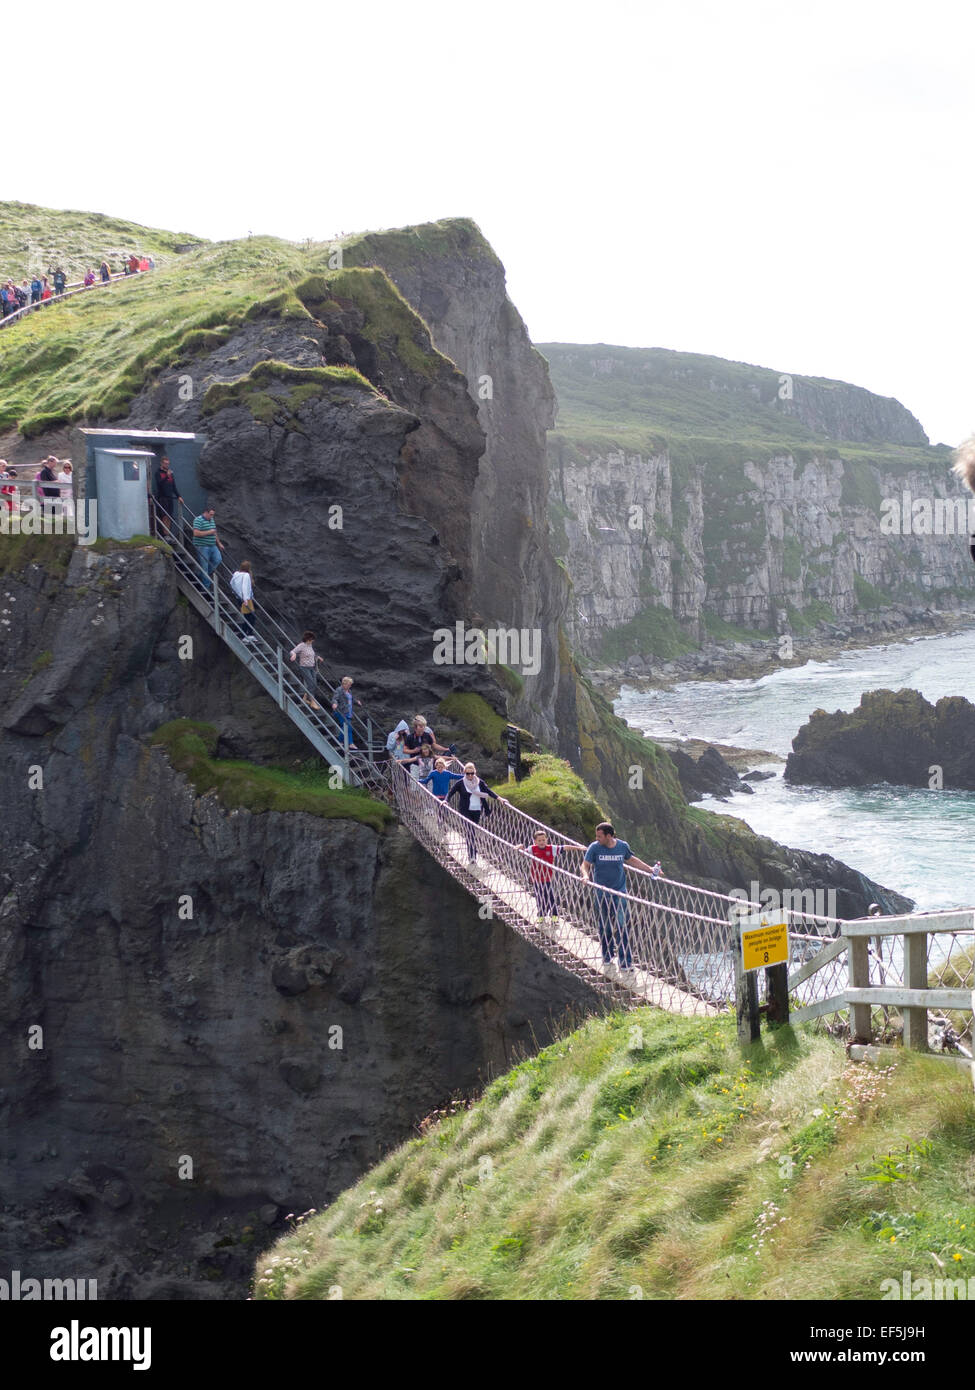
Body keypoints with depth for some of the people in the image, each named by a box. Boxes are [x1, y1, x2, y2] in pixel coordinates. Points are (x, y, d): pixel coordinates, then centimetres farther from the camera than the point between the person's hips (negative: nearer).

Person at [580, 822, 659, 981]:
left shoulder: (622, 846, -1)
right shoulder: (594, 847, -5)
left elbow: (631, 859, 18)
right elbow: (585, 864, -3)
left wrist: (650, 869, 21)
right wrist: (586, 875, -25)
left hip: (619, 893, 0)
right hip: (601, 894, 0)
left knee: (620, 928, -7)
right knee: (605, 929, 7)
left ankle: (626, 965, -6)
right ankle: (607, 961, 22)